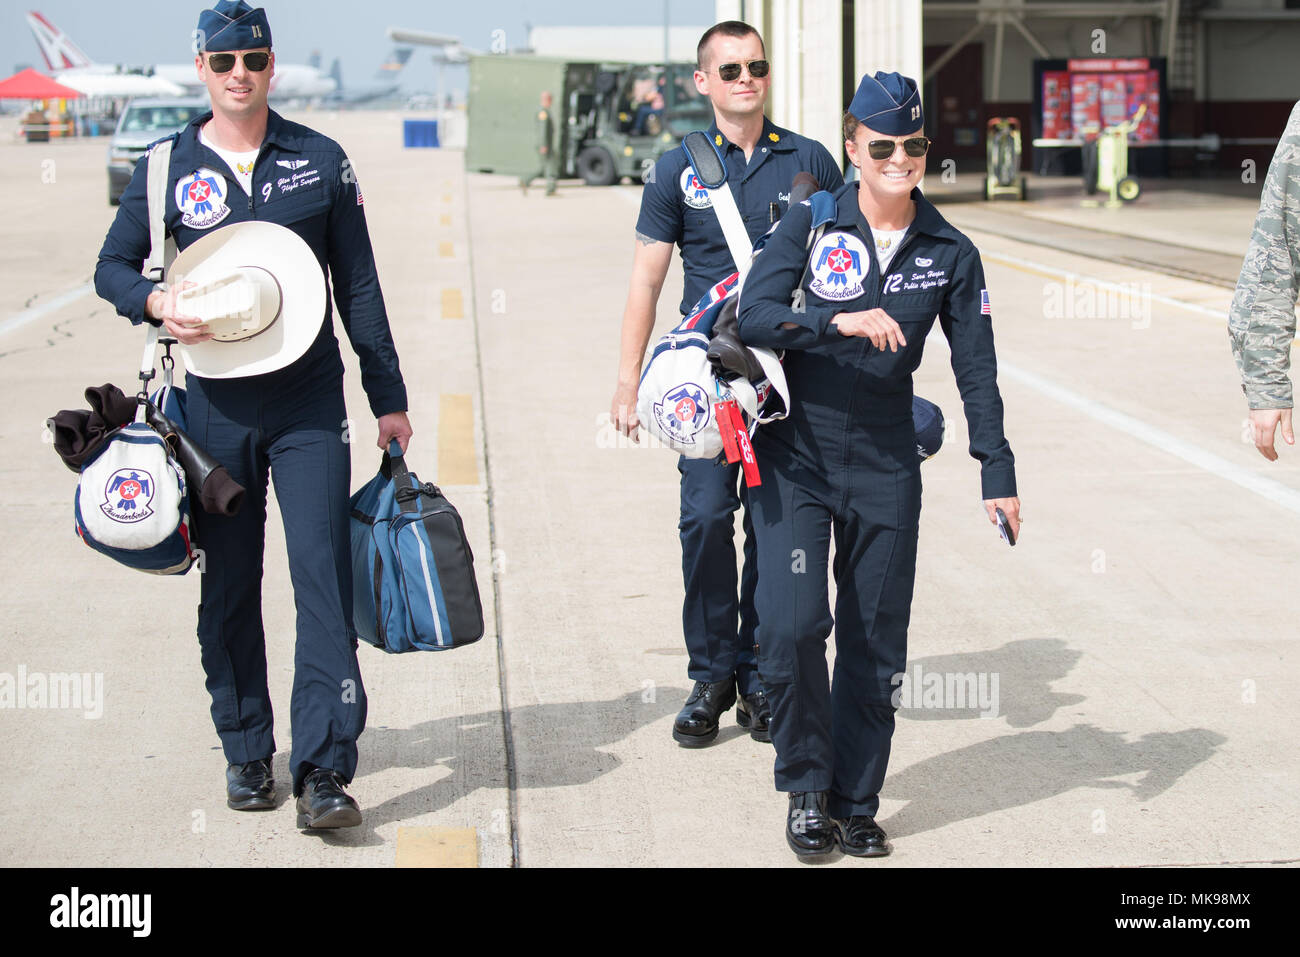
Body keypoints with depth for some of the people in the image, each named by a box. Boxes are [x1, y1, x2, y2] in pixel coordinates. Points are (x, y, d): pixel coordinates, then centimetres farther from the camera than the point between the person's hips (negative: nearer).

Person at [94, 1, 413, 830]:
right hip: (215, 407, 1)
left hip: (310, 403, -1)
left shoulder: (320, 160, 5)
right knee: (228, 588, 7)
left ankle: (324, 771, -12)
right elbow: (112, 267, 12)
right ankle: (247, 755, 22)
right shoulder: (168, 169, 4)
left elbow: (359, 284, 9)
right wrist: (156, 302, -11)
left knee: (323, 575, -11)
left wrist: (388, 396, 8)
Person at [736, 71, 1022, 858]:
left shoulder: (950, 253, 3)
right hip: (795, 455, -2)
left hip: (885, 466, 2)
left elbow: (976, 369, 6)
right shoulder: (811, 223, -3)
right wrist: (842, 322, -27)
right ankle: (807, 789, 7)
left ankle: (855, 805, 20)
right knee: (792, 625, -14)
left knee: (876, 644, 5)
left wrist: (998, 471, 2)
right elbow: (755, 313, -13)